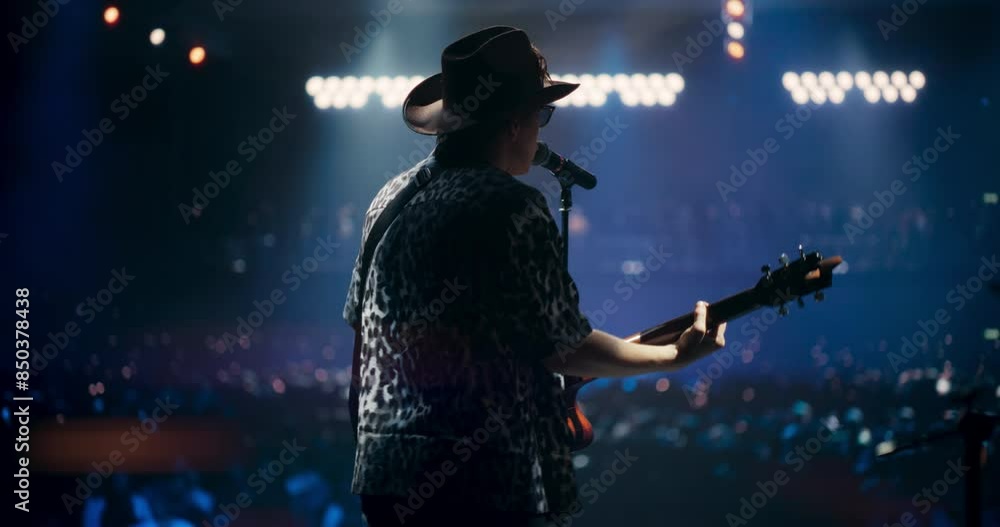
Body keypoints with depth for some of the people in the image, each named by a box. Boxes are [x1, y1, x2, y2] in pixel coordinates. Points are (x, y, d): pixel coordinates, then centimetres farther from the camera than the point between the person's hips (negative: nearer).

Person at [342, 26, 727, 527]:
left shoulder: (391, 197, 11)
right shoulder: (511, 206, -13)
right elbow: (563, 347, -11)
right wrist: (676, 355, 1)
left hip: (385, 472, 8)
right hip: (485, 485, -8)